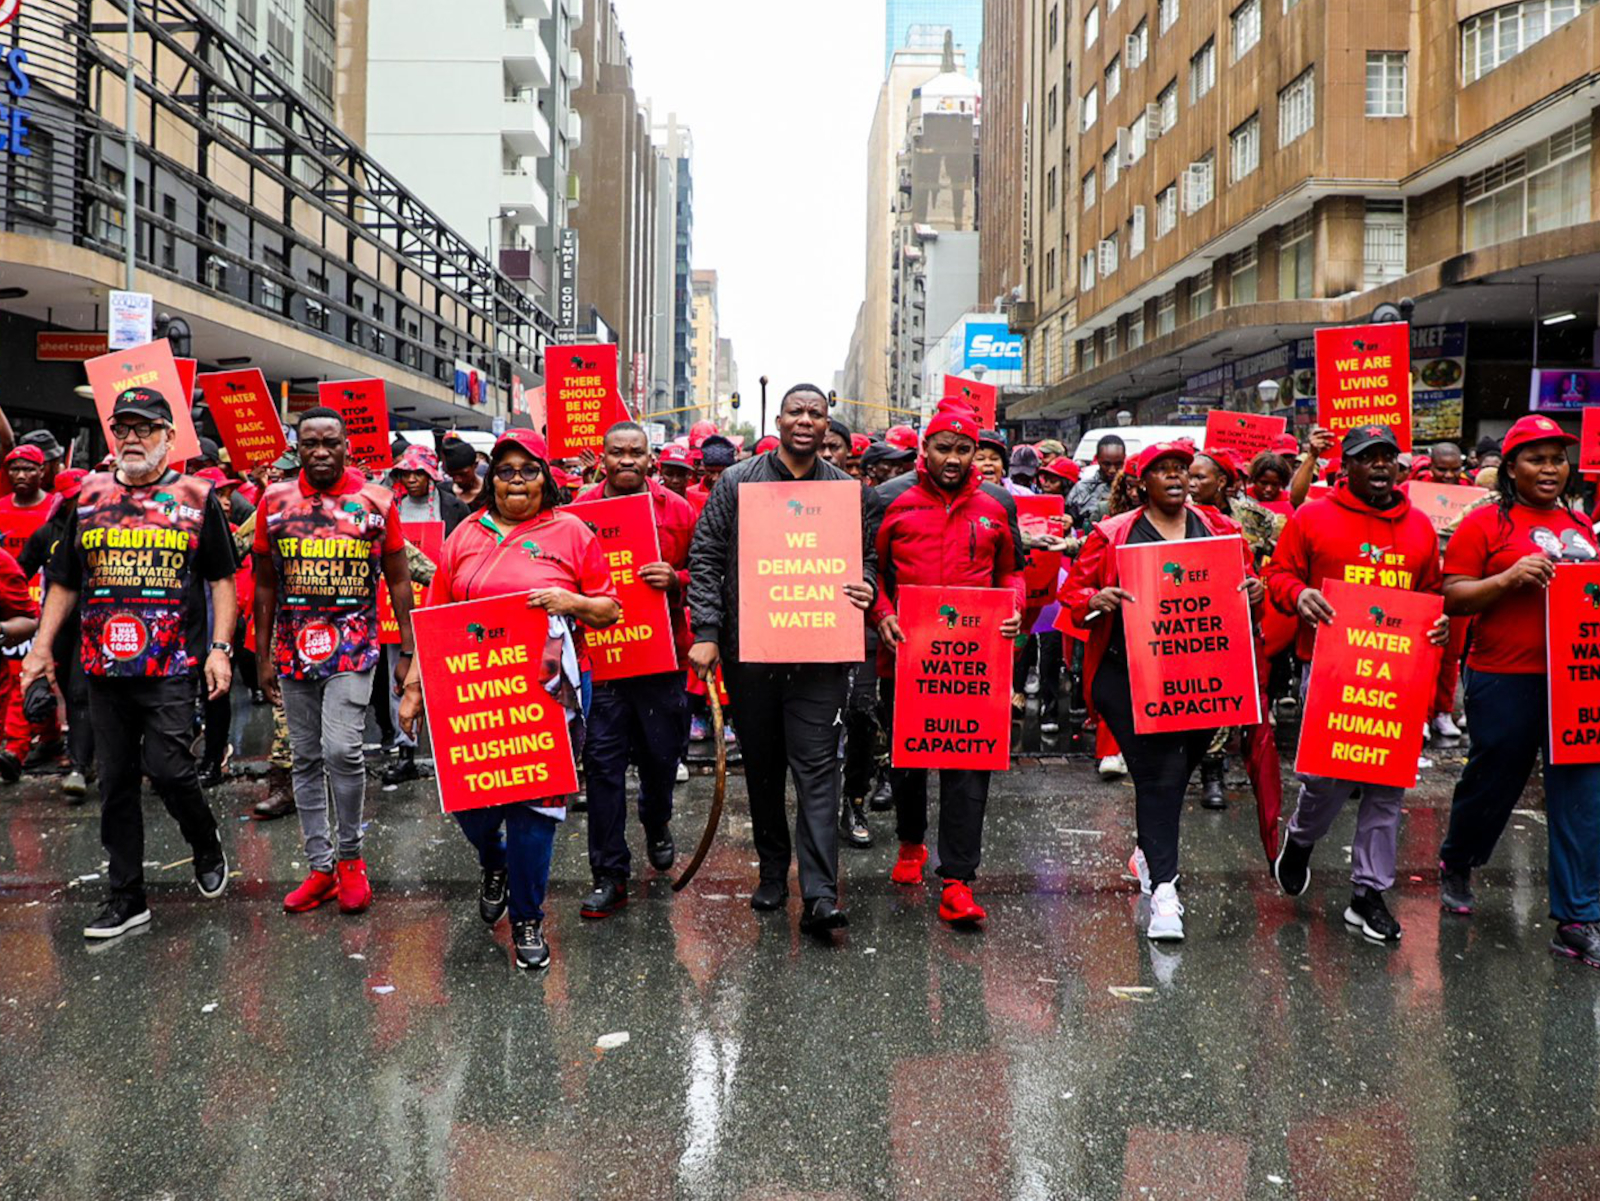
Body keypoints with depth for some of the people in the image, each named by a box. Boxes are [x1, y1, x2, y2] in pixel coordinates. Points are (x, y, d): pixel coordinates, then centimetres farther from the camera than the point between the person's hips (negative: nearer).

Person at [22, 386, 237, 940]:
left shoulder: (197, 499, 3)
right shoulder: (87, 498, 12)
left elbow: (222, 579, 3)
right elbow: (63, 583, 16)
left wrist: (219, 649, -6)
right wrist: (42, 648, 9)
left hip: (172, 668, -4)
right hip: (105, 668, 4)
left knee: (167, 769, -11)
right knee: (115, 781, 8)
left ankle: (207, 848, 19)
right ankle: (126, 898, 18)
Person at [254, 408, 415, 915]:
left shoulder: (377, 501, 0)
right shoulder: (275, 502, 6)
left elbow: (399, 580, 4)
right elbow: (266, 586, 12)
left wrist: (407, 651, 0)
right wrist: (263, 656, 9)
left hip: (353, 646, -3)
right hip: (294, 649, 3)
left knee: (342, 749, -16)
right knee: (306, 759, 8)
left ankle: (350, 856, 4)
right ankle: (321, 866, 19)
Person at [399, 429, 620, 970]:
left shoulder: (572, 532, 3)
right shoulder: (466, 535, 10)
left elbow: (610, 610, 5)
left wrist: (570, 602, -14)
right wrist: (415, 685, 5)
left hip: (546, 692, -2)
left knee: (536, 800, 1)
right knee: (466, 794, 3)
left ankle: (527, 919, 19)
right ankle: (494, 862, 40)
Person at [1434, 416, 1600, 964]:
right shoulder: (1485, 524, -3)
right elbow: (1453, 598, -7)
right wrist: (1510, 578, -21)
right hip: (1506, 678, -4)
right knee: (1493, 780, 10)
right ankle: (1455, 864, 38)